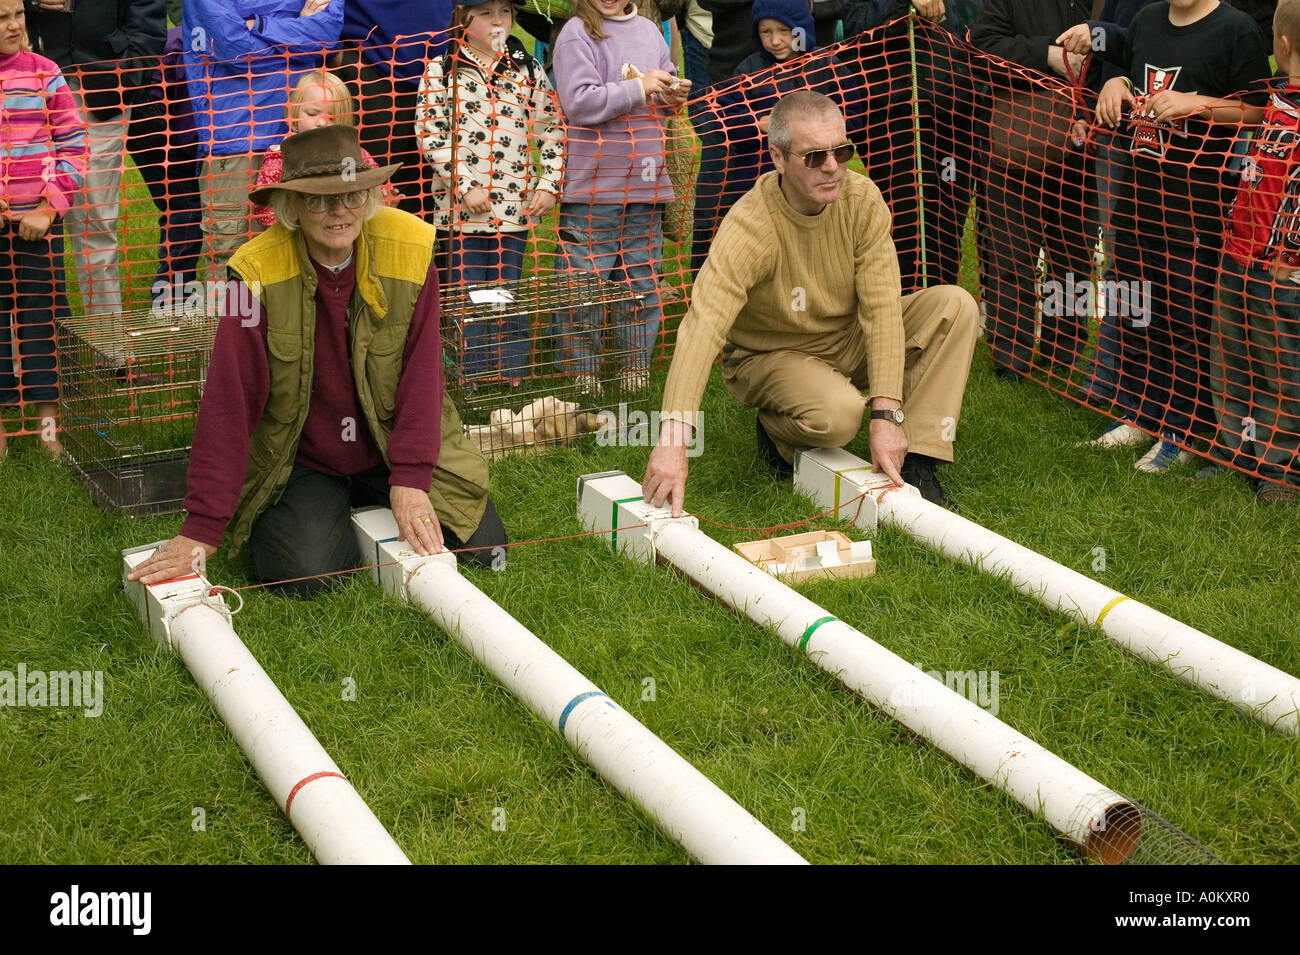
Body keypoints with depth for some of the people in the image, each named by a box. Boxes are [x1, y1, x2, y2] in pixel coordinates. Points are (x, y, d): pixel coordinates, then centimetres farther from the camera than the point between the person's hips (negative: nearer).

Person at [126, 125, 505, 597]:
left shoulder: (410, 251, -14)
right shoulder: (259, 272, -20)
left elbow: (421, 376, -12)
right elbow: (229, 401, -21)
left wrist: (411, 484, -22)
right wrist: (201, 530, -24)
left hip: (398, 449, 2)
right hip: (300, 464, -2)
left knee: (484, 552, -6)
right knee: (304, 573, -22)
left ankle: (374, 509, 22)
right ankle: (338, 515, 15)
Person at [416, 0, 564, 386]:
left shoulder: (528, 69, 11)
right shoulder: (441, 71, 1)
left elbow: (553, 127, 12)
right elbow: (430, 134, -6)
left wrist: (549, 184, 1)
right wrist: (465, 186, -12)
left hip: (516, 206, 2)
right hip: (461, 208, -2)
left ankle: (514, 379, 17)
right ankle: (472, 381, 11)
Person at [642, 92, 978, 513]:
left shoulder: (861, 198, -17)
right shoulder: (750, 227, -30)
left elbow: (882, 307, -20)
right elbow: (703, 327, -42)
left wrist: (887, 414, -30)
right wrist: (672, 442, -55)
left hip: (848, 341, 5)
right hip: (772, 355, -5)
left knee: (954, 305, -16)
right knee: (837, 413, -36)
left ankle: (915, 461, -14)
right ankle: (776, 430, 1)